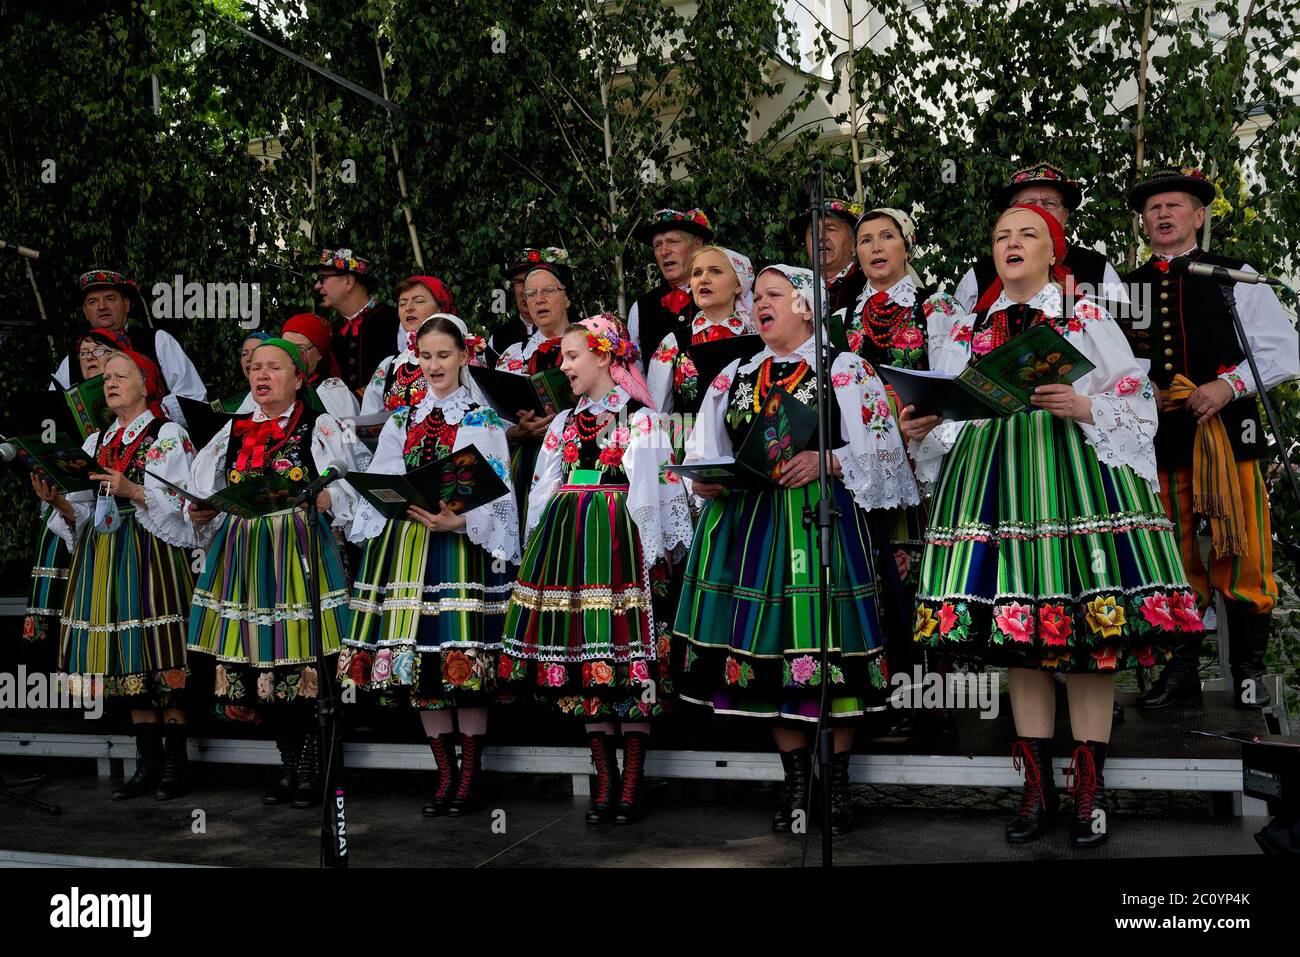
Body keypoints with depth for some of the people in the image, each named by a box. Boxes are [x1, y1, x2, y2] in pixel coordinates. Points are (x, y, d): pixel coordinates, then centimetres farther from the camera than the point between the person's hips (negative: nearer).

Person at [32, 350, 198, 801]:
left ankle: (175, 763, 2)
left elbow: (185, 502, -10)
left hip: (152, 555, -6)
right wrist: (58, 501, -4)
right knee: (127, 661, 6)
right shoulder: (96, 443, 18)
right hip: (105, 557, 6)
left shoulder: (169, 436, 0)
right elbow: (83, 514, 16)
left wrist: (133, 491, -20)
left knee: (161, 658, -6)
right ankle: (147, 763, 13)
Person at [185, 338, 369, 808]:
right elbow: (205, 493, 20)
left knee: (301, 659, -9)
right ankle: (291, 764, 16)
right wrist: (198, 513, -1)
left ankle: (309, 766, 4)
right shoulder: (234, 432, 18)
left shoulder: (321, 428, 4)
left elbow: (357, 486, -2)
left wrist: (328, 499, -21)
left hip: (300, 553, -4)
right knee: (258, 659, 2)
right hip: (243, 555, 5)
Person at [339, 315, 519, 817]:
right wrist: (408, 504, -10)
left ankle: (469, 777, 3)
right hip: (408, 544, 4)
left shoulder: (484, 420, 5)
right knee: (419, 661, 3)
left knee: (465, 661, -7)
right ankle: (446, 775, 13)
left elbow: (498, 490, -4)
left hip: (465, 544, -4)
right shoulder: (401, 421, 17)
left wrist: (459, 520, -20)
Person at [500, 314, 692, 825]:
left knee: (629, 664, -6)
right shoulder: (563, 423, 18)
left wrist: (650, 561, -10)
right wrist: (538, 555, 13)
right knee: (583, 666, 4)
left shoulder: (641, 419, 1)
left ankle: (631, 784, 3)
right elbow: (542, 494, 18)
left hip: (619, 542, -5)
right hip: (565, 540, 6)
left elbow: (650, 494, -5)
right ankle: (605, 782, 12)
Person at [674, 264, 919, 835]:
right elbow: (702, 454, 17)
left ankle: (837, 784, 9)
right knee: (768, 645, 3)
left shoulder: (845, 370, 5)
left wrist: (825, 462, -16)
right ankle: (796, 784, 15)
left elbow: (883, 450, -1)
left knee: (827, 644, -6)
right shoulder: (734, 377, 17)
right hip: (748, 523, 4)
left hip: (822, 519, -4)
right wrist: (708, 481, -4)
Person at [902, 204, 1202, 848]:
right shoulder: (969, 330, 17)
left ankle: (1090, 789, 4)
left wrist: (1084, 406, -14)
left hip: (1075, 472, -3)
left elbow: (1136, 404, 3)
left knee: (1087, 632, -6)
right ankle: (1038, 788, 12)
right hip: (996, 476, 3)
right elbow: (948, 412, 17)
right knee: (1016, 638, 2)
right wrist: (920, 429, -4)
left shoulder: (1088, 321, 9)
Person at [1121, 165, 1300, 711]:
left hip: (1227, 432, -2)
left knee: (1242, 557, -1)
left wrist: (1228, 386, -11)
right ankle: (1181, 672, 17)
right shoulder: (1126, 290, 13)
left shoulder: (1234, 277, 8)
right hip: (1155, 437, 2)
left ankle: (1248, 671, 14)